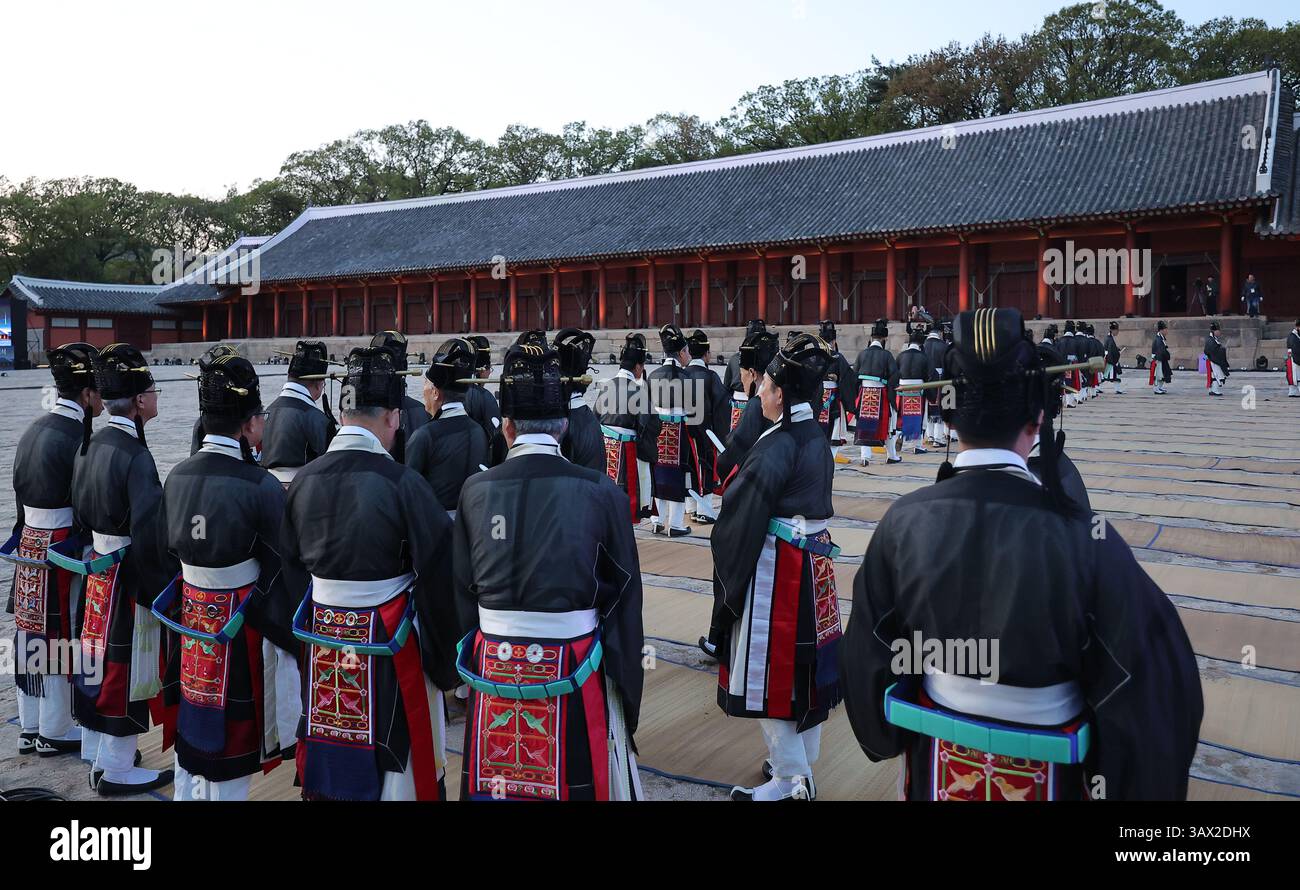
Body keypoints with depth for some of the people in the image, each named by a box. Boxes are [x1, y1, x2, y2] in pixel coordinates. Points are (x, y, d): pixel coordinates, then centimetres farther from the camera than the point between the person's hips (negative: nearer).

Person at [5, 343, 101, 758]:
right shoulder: (76, 437, -20)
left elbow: (21, 494, 14)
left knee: (30, 634, 16)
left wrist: (27, 539, 21)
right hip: (63, 552, -9)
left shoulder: (34, 429, 7)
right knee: (60, 639, 4)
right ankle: (54, 732, 17)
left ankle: (30, 727, 29)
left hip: (29, 547, 9)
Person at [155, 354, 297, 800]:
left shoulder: (178, 475, -3)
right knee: (230, 734, 9)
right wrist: (297, 639, -6)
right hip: (242, 626, -6)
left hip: (190, 617, 6)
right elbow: (283, 569, -16)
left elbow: (169, 547, 7)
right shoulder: (261, 486, -21)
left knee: (193, 725, 21)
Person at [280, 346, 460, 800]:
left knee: (329, 762, 19)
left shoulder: (304, 479, -3)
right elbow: (437, 580, -15)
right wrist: (445, 665, -3)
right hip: (389, 646, -5)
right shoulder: (402, 483, -18)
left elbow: (292, 568, 7)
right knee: (395, 761, 10)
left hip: (323, 645, 5)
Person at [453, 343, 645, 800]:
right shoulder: (600, 492, -11)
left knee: (496, 785, 20)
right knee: (579, 780, 15)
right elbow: (624, 602, -7)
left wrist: (477, 666, 14)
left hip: (494, 673, 2)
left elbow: (463, 591, 2)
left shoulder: (476, 491, -4)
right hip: (574, 674, -2)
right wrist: (627, 690, 2)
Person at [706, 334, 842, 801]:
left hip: (776, 569, -9)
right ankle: (801, 762, 32)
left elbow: (742, 519, -17)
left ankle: (790, 780, 13)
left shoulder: (775, 447, -19)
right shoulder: (816, 437, 7)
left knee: (772, 671, 3)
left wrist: (730, 575, -6)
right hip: (813, 563, 9)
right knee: (805, 665, 17)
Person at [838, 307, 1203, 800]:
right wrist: (1124, 786, 2)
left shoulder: (904, 522, -18)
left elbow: (868, 657, -4)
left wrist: (889, 738, 14)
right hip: (1045, 772, -1)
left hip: (936, 765, 2)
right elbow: (1144, 685, -16)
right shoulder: (1080, 535, -26)